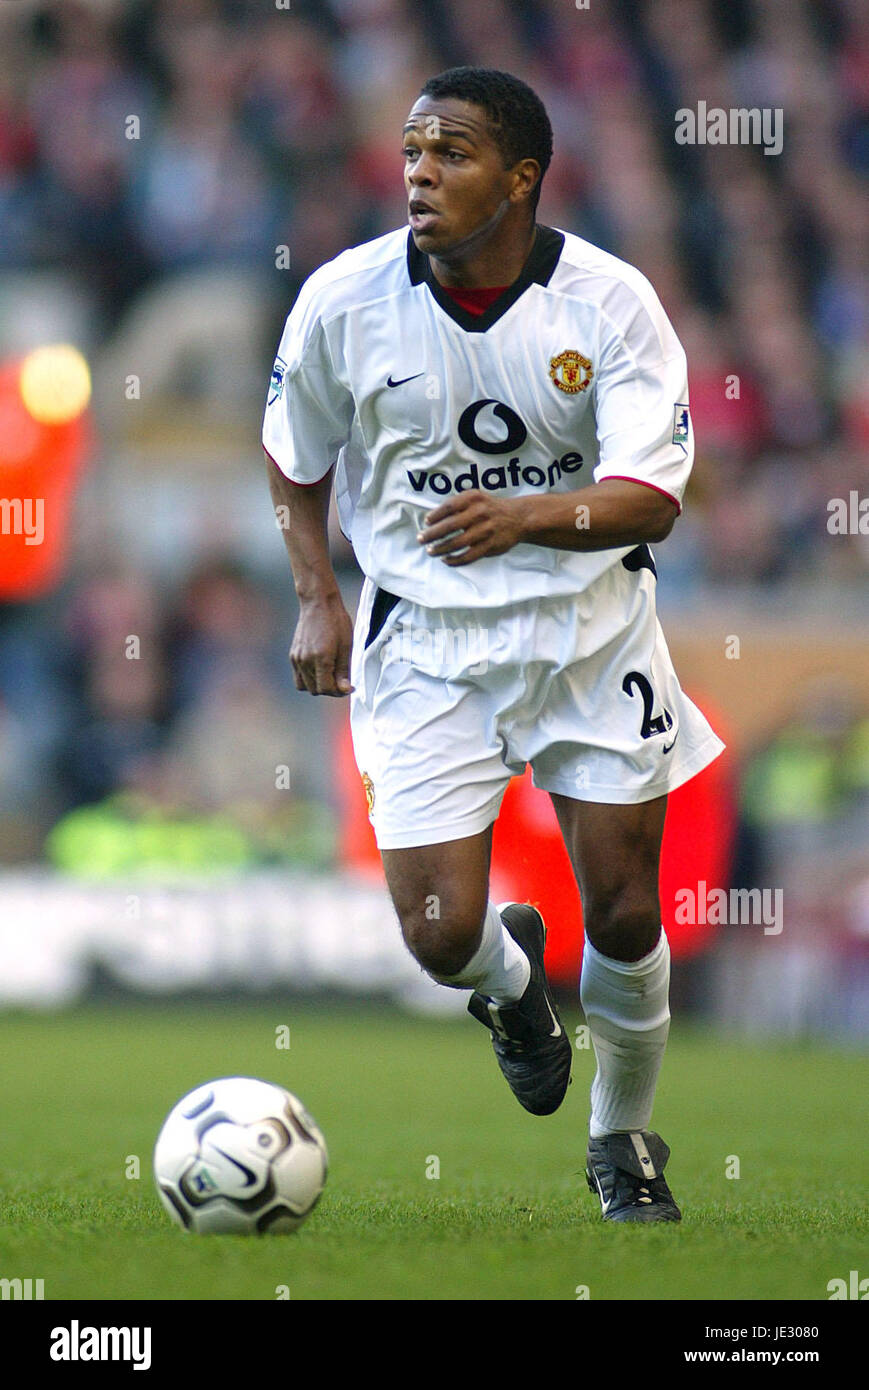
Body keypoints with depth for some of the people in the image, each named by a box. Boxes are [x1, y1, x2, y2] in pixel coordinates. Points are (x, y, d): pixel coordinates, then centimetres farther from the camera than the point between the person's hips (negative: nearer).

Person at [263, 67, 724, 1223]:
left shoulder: (610, 301, -15)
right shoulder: (345, 300, -10)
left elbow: (651, 497, -21)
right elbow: (294, 456, 9)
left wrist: (525, 518, -38)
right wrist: (316, 595, 1)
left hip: (592, 626, 0)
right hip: (423, 640, 0)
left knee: (625, 918, 0)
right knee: (442, 936, -10)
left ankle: (624, 1142, 28)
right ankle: (512, 979, 30)